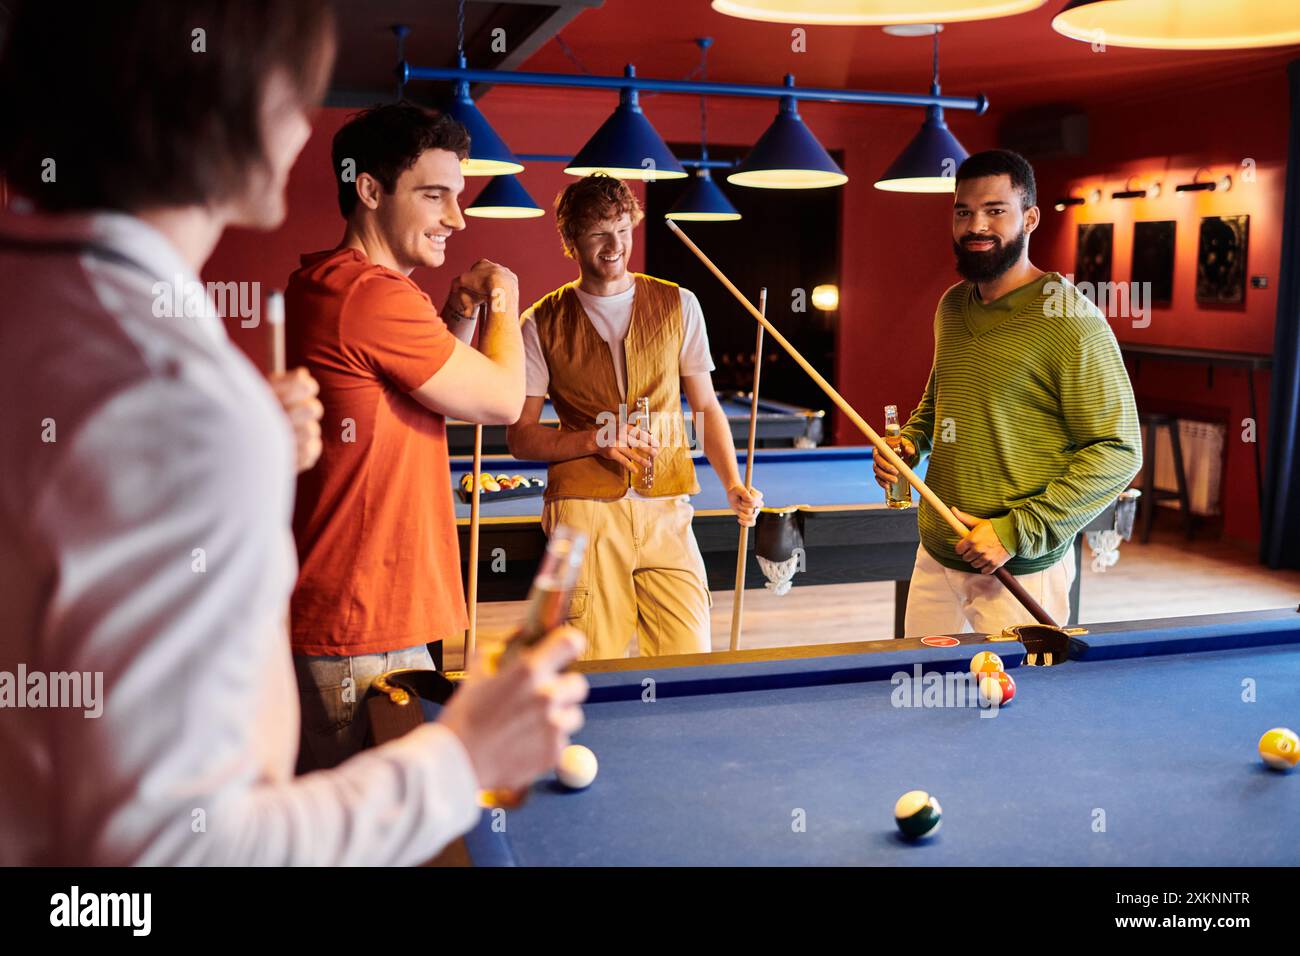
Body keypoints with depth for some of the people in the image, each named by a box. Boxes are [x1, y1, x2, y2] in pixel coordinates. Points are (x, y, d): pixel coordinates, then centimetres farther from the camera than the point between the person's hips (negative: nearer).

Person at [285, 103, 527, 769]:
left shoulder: (316, 284, 13)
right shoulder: (373, 296, -18)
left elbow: (433, 390, 24)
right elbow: (502, 400, -10)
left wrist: (457, 316, 11)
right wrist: (503, 300, 6)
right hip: (363, 638, -10)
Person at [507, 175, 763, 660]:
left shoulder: (678, 305, 9)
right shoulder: (543, 323, 5)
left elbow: (707, 407, 13)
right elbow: (520, 437, 5)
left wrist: (733, 484, -1)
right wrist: (595, 439, -11)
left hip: (666, 511, 2)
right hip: (584, 514, -1)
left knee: (690, 662, -4)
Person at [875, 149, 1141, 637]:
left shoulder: (1073, 323, -15)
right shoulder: (951, 305, 8)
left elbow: (1119, 453, -16)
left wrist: (1016, 531, -20)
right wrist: (910, 442, 3)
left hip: (1022, 573, -6)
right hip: (934, 556, 7)